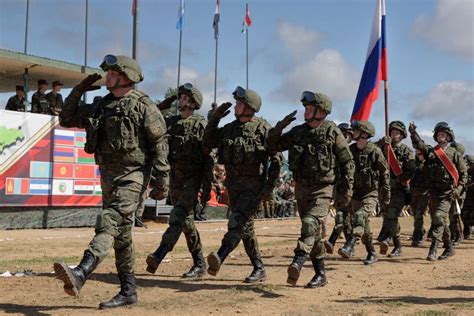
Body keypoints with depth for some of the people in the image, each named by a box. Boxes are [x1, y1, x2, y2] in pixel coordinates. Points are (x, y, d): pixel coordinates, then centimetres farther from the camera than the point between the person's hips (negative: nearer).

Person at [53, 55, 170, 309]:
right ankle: (128, 292, 17)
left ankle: (80, 274, -37)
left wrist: (162, 177, -14)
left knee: (108, 222, -23)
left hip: (133, 175, -7)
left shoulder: (143, 106, -7)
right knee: (121, 235, 10)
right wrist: (79, 90, 8)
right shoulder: (101, 106, 13)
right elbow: (66, 119, 18)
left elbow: (160, 143, -9)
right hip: (108, 175, 8)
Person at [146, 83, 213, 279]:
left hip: (192, 179, -7)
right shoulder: (170, 122, 13)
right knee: (186, 221, 10)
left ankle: (158, 256, -30)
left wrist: (207, 188, -12)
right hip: (174, 177, 7)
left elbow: (208, 158, -8)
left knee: (177, 217, -18)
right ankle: (199, 264, 18)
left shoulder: (201, 125, -5)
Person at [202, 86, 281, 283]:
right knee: (246, 227, 10)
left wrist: (270, 186, -13)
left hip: (254, 184, -7)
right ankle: (259, 269, 18)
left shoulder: (263, 128, -6)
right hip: (233, 184, 7)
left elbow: (276, 159, -8)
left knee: (237, 222, -22)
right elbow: (207, 145, 9)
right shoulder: (229, 128, 12)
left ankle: (219, 258, -38)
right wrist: (215, 118, 3)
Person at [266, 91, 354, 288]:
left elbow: (347, 163, -3)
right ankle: (320, 274, 20)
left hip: (322, 190, -5)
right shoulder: (298, 132, 6)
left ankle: (298, 263, -40)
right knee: (314, 233, 11)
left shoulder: (333, 133, -6)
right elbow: (272, 145, 10)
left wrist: (346, 192, -6)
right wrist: (281, 126, -6)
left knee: (310, 224, -27)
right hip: (301, 189, 6)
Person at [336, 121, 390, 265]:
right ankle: (372, 254, 24)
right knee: (364, 225, 11)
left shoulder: (375, 151, -12)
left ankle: (349, 247, -37)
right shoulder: (350, 150, 3)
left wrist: (386, 196, -3)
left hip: (371, 193, -6)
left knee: (359, 216, -27)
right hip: (355, 192, 6)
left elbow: (385, 174, -5)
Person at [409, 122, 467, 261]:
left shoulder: (455, 154, 2)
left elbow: (464, 173, 4)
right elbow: (418, 144, -7)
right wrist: (413, 132, -22)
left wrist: (458, 189, -7)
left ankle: (433, 249, -20)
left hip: (447, 193, -4)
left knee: (439, 217, -19)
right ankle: (449, 248, 26)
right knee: (442, 221, 13)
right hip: (433, 192, 4)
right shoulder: (430, 151, 9)